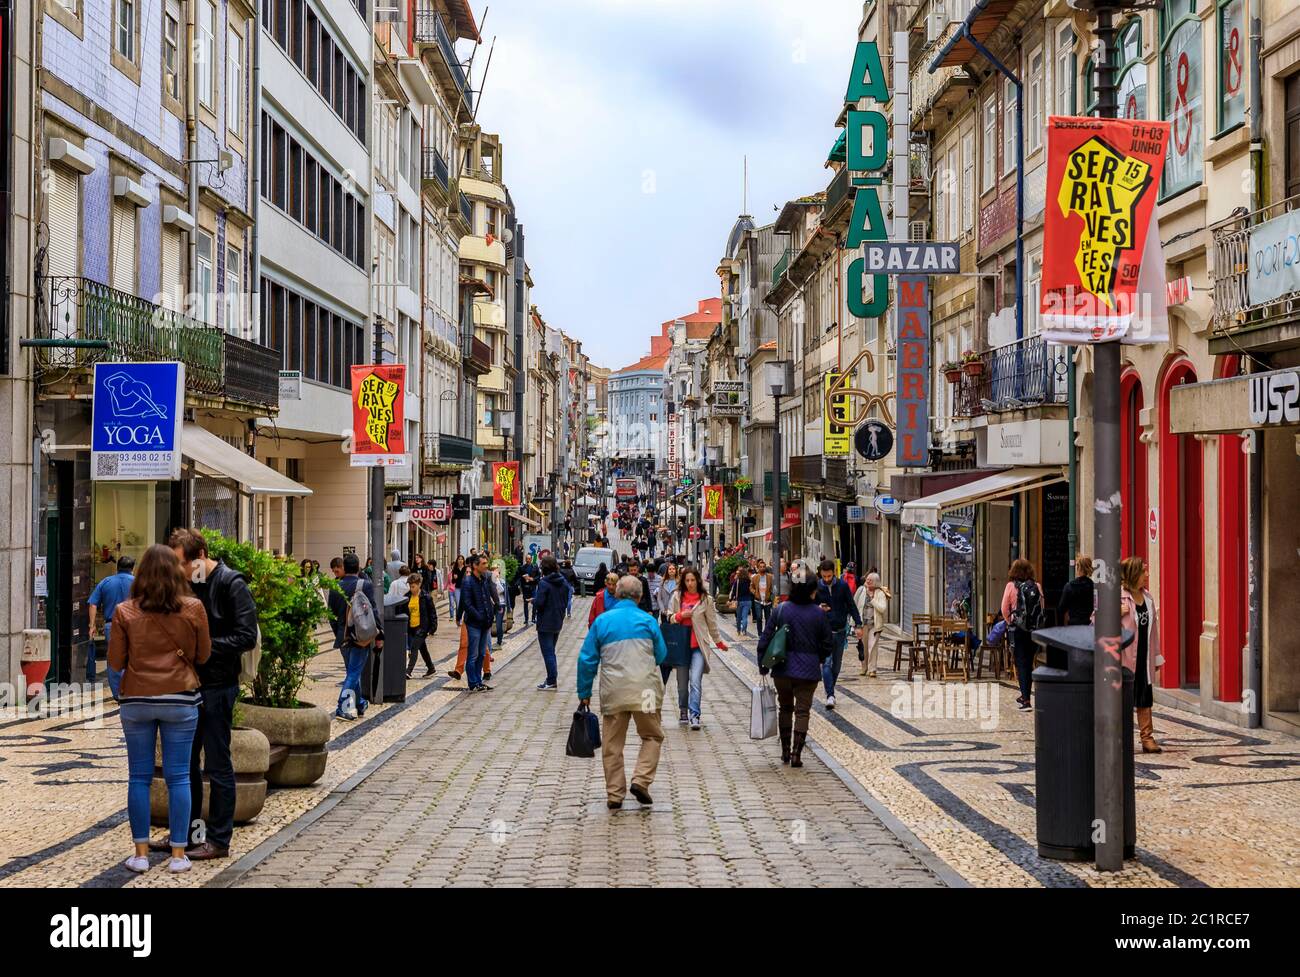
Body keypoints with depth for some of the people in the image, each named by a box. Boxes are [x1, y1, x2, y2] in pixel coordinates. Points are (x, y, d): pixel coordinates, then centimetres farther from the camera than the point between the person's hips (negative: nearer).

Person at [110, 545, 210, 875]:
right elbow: (203, 655, 3)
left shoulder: (125, 611, -6)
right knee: (178, 777, 5)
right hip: (180, 700, 0)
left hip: (137, 701, 0)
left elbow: (115, 661, -2)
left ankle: (141, 853, 11)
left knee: (139, 777, 9)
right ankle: (178, 854, 7)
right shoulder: (193, 608, -6)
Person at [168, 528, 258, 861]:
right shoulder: (186, 585, 11)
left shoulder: (231, 584, -12)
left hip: (217, 686, -8)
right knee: (185, 762, 15)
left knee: (217, 765, 0)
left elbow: (247, 636, -16)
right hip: (189, 683, 8)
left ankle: (219, 840, 8)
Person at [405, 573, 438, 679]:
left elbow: (432, 613, -6)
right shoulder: (407, 597, 5)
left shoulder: (426, 597, -9)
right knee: (422, 648, 16)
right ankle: (431, 668, 30)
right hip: (411, 627, 6)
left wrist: (433, 628, -9)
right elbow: (404, 612, 12)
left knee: (414, 648, -13)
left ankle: (409, 671, -14)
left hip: (421, 627, -6)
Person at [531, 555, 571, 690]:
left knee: (548, 652, 0)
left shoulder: (544, 583, -18)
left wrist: (532, 601, -1)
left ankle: (551, 683, 2)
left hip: (545, 623, -7)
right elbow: (566, 602, 8)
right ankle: (552, 677, 26)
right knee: (551, 651, 20)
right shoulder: (563, 582, 3)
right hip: (558, 623, 7)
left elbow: (539, 603, -21)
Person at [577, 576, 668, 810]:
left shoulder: (601, 621, 3)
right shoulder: (648, 621, 0)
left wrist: (584, 692, 11)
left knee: (612, 744, 10)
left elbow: (587, 659, 4)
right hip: (644, 690, -1)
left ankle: (614, 795, 11)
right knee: (652, 736, 14)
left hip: (613, 692, 1)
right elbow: (661, 655, 11)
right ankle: (641, 780, -3)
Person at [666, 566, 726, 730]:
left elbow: (712, 623, 10)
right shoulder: (677, 597, 6)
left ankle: (694, 716, -20)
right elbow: (669, 618, 9)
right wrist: (680, 615, -11)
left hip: (699, 646, -3)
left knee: (695, 681, -16)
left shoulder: (705, 599, 1)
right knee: (682, 681, 11)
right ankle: (683, 711, 29)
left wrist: (719, 642, 17)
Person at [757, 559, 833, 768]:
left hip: (783, 669, 2)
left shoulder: (780, 610, -6)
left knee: (785, 708, 18)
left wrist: (763, 665, 6)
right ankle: (796, 754, -3)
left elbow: (765, 639, -4)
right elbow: (828, 645, 0)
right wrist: (820, 659, 20)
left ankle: (785, 751, 24)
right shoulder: (819, 614, -8)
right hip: (808, 670, -2)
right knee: (802, 711, 4)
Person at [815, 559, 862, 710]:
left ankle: (830, 690, 26)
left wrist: (858, 624, -4)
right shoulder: (817, 587, -4)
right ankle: (830, 695, -15)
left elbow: (851, 606, 2)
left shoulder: (842, 586, -3)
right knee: (826, 663, -13)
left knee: (837, 664, 10)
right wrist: (819, 609, -18)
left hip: (840, 631, 2)